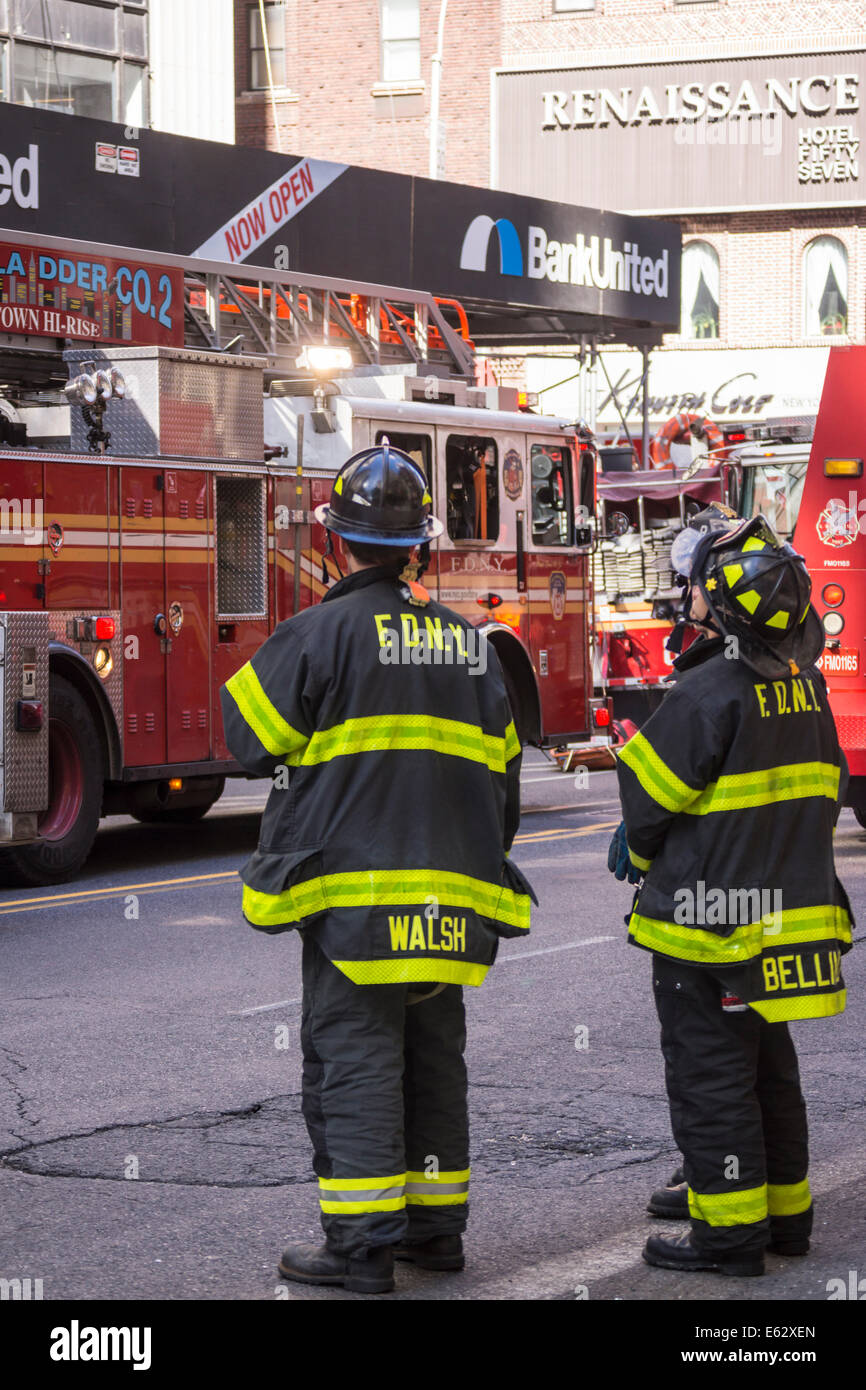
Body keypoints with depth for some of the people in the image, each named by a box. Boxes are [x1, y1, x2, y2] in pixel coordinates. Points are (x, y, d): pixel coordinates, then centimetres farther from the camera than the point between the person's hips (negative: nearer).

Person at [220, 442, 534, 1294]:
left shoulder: (323, 632, -11)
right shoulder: (466, 640, 11)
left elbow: (251, 737, -5)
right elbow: (500, 769, 15)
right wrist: (480, 860, 25)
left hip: (354, 883, -6)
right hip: (449, 894, 6)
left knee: (354, 1061, -3)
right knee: (434, 1057, 14)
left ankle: (362, 1244, -4)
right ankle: (437, 1225, 19)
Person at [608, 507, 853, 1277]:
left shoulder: (711, 692, -20)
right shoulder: (806, 686, 6)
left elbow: (651, 793, -12)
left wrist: (640, 849, 8)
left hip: (711, 921, -8)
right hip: (791, 911, 8)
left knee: (708, 1075, 0)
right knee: (767, 1066, 19)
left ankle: (731, 1230, 4)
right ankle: (783, 1207, 27)